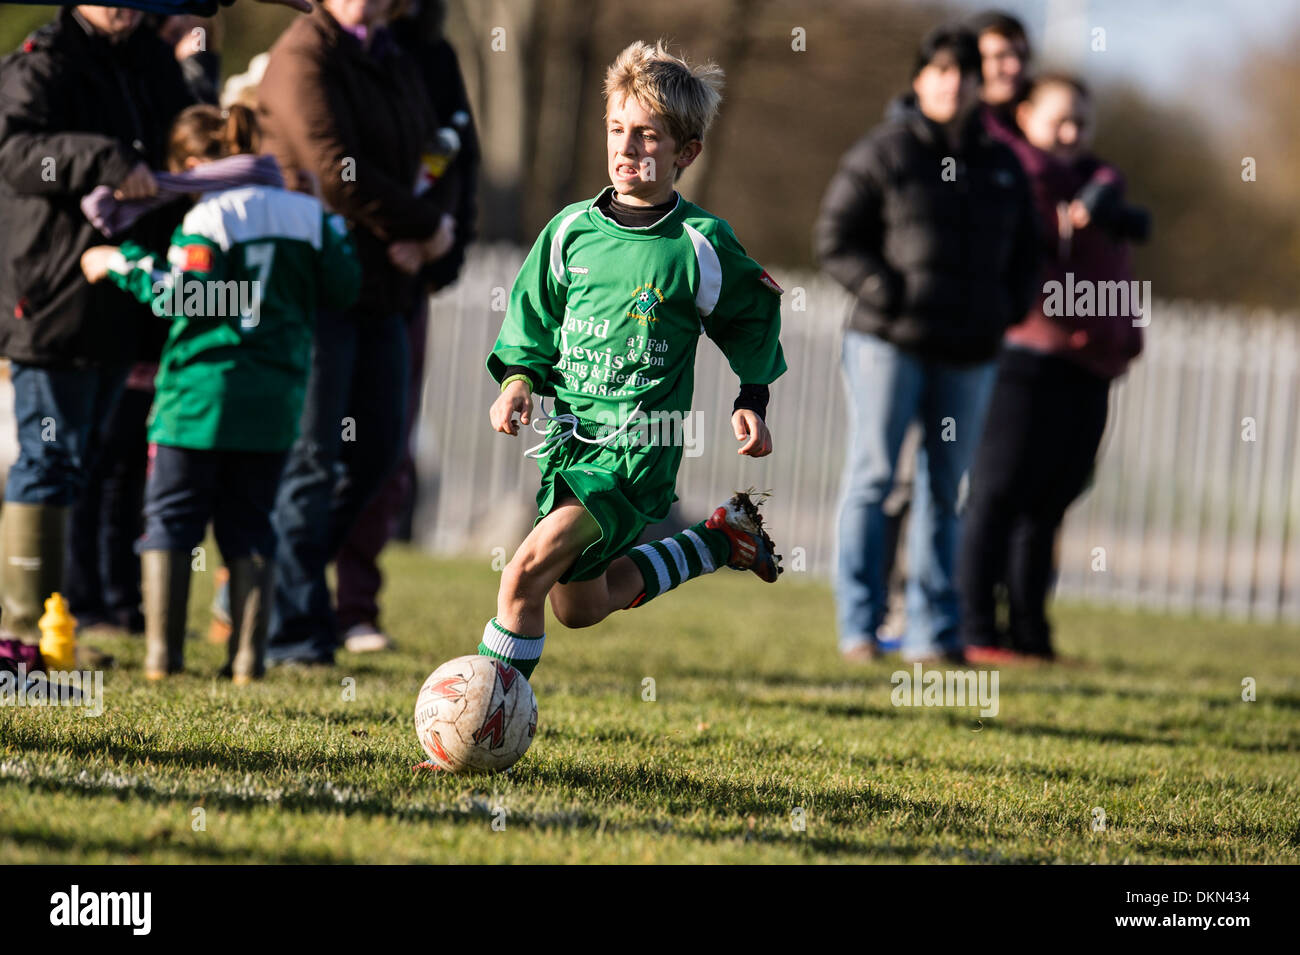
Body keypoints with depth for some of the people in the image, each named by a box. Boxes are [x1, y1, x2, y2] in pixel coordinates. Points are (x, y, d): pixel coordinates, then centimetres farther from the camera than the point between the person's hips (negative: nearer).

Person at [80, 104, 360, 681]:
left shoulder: (208, 216, -8)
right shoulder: (308, 213, 6)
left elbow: (184, 296, -16)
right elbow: (343, 288, 8)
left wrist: (123, 264, -6)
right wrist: (338, 236, 25)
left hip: (200, 393, -4)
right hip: (275, 397, 4)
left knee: (170, 518, 6)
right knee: (249, 525, 11)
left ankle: (162, 652, 1)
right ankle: (247, 656, 4)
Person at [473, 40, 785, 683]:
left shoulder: (700, 246, -7)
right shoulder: (571, 230, 2)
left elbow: (756, 310, 9)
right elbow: (532, 318, 14)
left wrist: (752, 400, 6)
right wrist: (519, 379, -2)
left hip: (639, 447, -6)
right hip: (567, 437, 6)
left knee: (527, 572, -23)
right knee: (579, 606, 19)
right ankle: (723, 539, 35)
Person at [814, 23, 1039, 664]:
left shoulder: (1001, 164, 16)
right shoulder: (883, 153, 0)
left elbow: (1022, 248, 24)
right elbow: (834, 237, -1)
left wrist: (1008, 307, 7)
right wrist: (877, 288, -13)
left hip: (969, 352, 5)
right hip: (889, 342, -5)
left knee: (945, 490, 7)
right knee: (873, 475, -6)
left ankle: (933, 631, 12)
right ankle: (859, 625, -3)